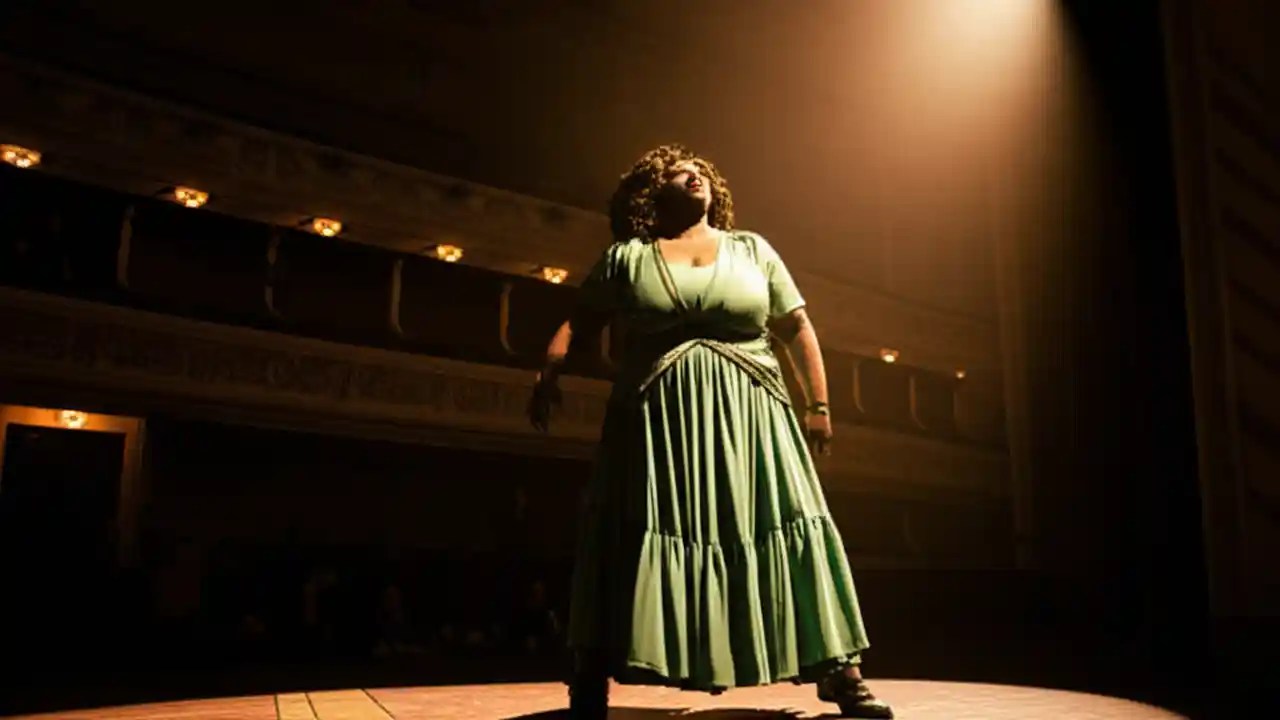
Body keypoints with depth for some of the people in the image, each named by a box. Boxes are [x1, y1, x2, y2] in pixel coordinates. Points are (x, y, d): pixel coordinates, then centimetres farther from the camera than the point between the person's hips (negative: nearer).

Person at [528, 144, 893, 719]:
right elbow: (577, 323, 8)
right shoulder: (627, 257, 11)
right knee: (636, 539, -4)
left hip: (748, 420, 1)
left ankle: (837, 674, 8)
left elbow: (798, 328, 13)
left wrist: (819, 404, 5)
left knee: (786, 535, -1)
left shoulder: (752, 250, 14)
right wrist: (547, 376, -9)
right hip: (658, 422, -1)